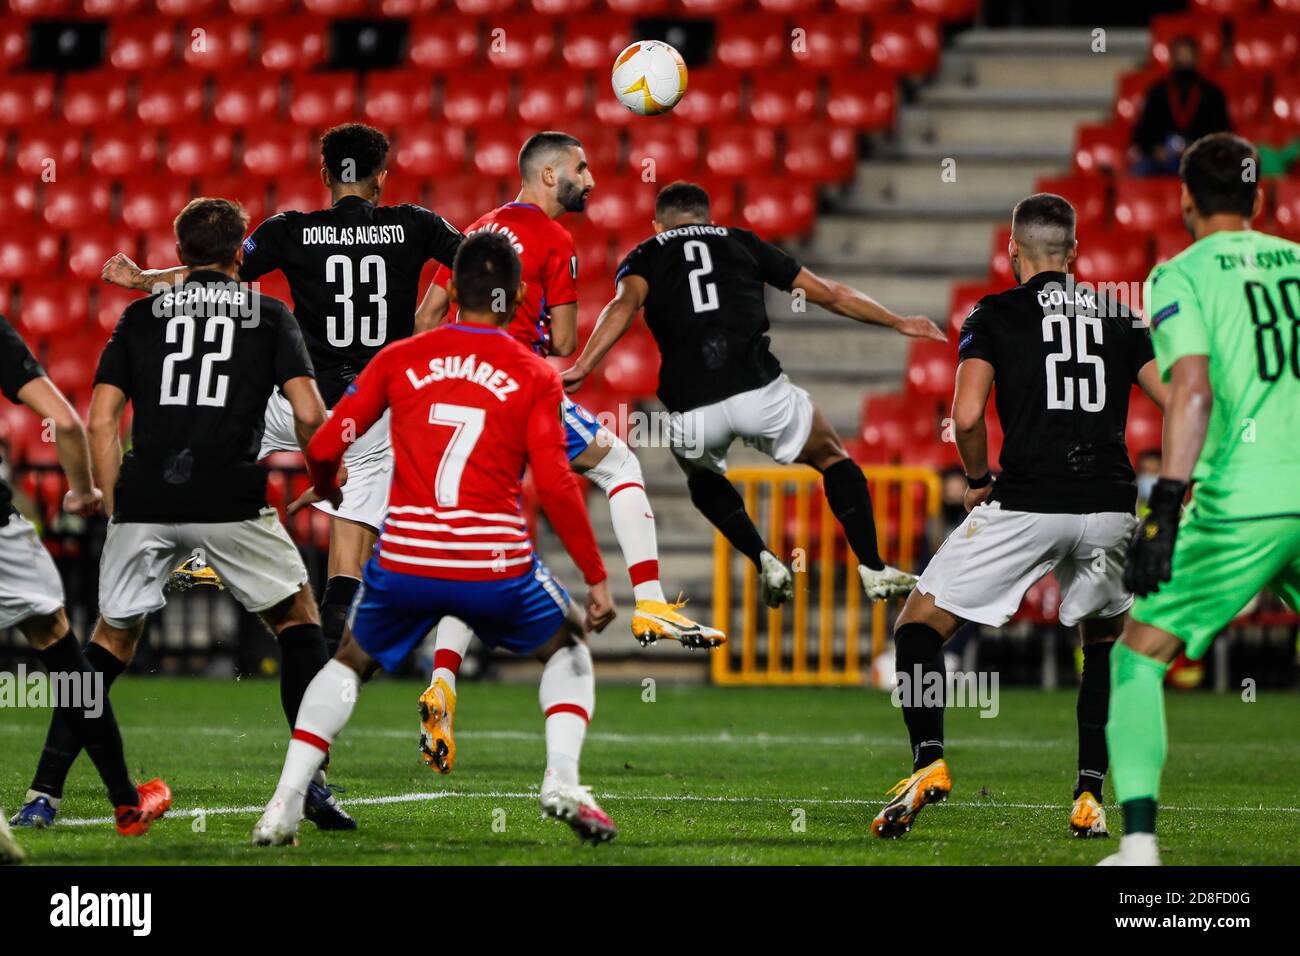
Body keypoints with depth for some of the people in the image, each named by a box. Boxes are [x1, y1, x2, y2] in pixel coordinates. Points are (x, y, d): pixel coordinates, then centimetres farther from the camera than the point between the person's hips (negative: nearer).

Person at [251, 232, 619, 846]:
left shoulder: (399, 359, 7)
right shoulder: (535, 376, 2)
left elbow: (324, 447, 6)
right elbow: (555, 484, -6)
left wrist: (326, 489, 30)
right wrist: (597, 577, 0)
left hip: (404, 562, 1)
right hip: (496, 564, -1)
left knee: (348, 662, 25)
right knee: (567, 651, 25)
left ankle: (285, 804, 10)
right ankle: (561, 780, 2)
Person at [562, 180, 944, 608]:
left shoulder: (646, 256, 20)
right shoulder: (739, 242, 24)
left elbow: (625, 304, -4)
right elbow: (828, 294, 27)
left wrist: (582, 367, -14)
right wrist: (898, 322, 38)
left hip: (691, 408, 0)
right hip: (759, 391, 0)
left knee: (701, 472, 35)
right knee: (831, 457, 28)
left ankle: (763, 561, 17)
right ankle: (873, 570, 20)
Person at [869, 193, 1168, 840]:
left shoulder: (995, 314, 5)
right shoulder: (1118, 318, 16)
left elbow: (967, 417, -8)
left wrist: (977, 482, 9)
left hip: (1027, 502, -4)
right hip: (1110, 507, 4)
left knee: (920, 625, 8)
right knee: (1105, 642, 26)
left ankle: (928, 762, -13)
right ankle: (1090, 797, 14)